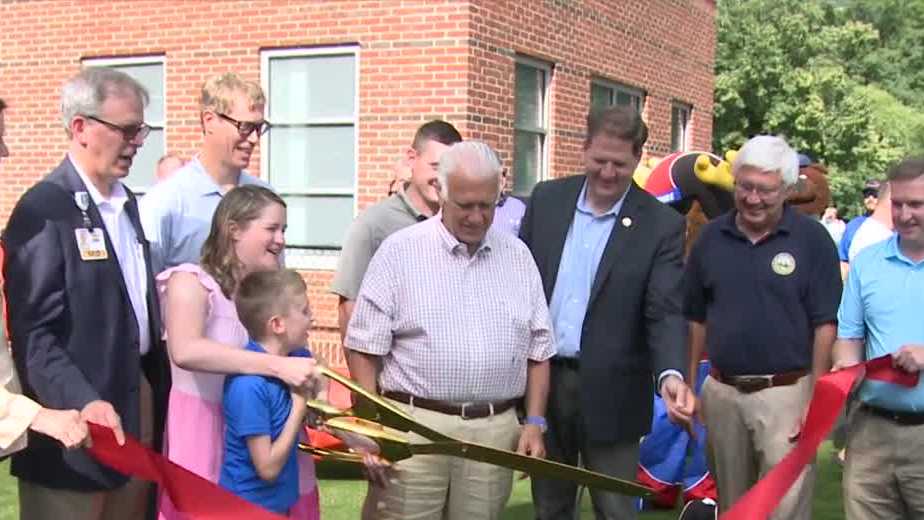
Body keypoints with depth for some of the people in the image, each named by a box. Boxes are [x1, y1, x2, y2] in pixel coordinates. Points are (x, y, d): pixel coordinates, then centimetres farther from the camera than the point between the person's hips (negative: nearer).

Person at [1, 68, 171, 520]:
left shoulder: (126, 202, 14)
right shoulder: (43, 210, -13)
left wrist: (157, 391, 11)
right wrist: (83, 402, -26)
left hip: (139, 404, 8)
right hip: (78, 420, -8)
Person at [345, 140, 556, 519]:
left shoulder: (517, 256, 10)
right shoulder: (399, 251, -2)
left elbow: (538, 349, 13)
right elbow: (365, 348, -3)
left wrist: (534, 422, 6)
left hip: (495, 431, 3)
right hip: (413, 425, -3)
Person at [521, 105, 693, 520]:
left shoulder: (662, 225, -8)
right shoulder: (547, 199, 3)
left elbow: (666, 312, -13)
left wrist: (671, 374, -31)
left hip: (608, 390, -3)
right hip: (540, 379, 3)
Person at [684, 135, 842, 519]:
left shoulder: (812, 238, -6)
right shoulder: (711, 237, 4)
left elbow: (824, 325, -7)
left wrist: (815, 399, -11)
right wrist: (689, 385, 7)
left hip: (786, 392, -4)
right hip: (721, 392, 4)